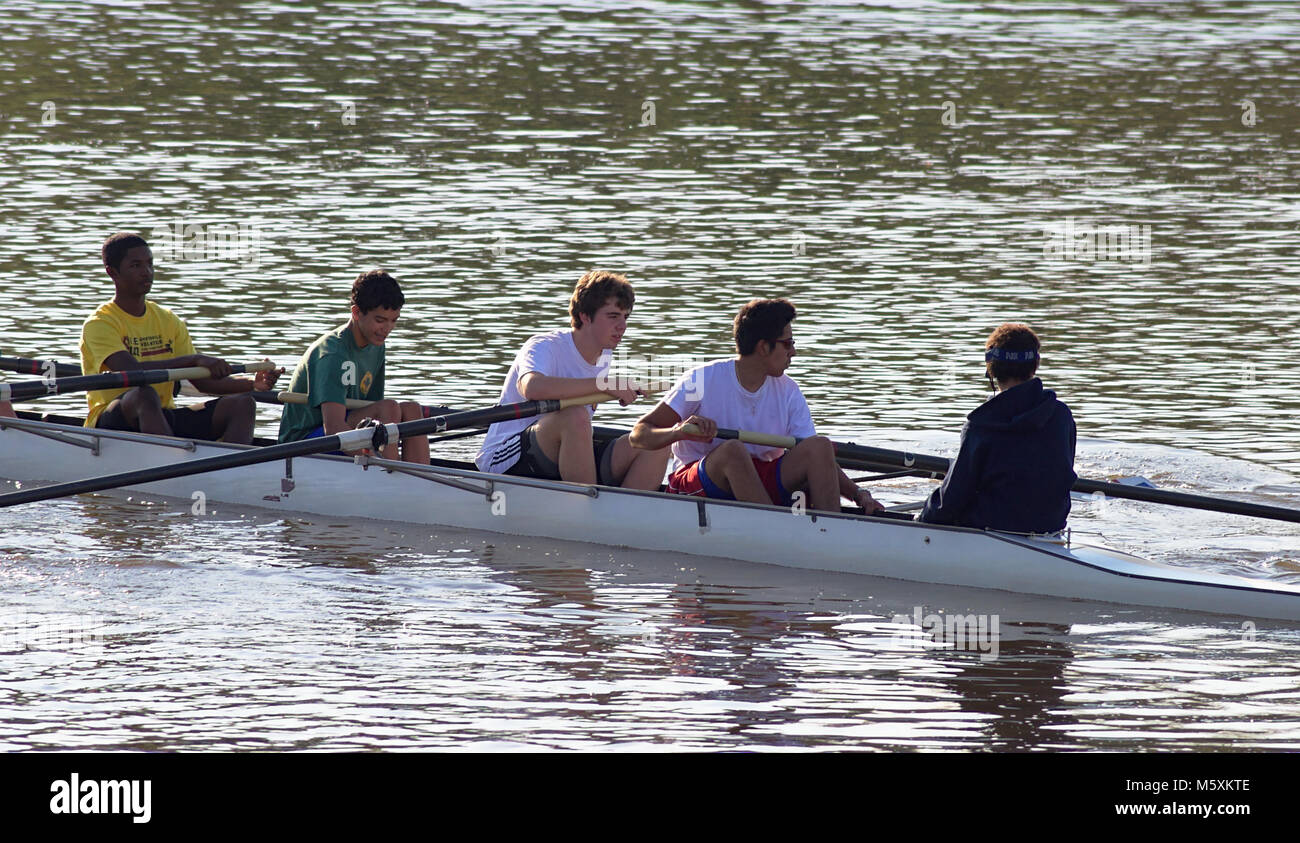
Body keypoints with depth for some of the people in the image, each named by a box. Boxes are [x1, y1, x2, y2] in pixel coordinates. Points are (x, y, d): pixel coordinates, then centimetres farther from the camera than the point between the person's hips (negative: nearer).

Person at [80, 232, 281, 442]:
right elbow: (132, 371, -25)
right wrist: (194, 360, -31)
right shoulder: (99, 324, -7)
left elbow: (201, 381, 8)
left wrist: (253, 384, -8)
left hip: (163, 419, 6)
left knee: (242, 403, -12)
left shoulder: (168, 321, 14)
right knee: (144, 394, -38)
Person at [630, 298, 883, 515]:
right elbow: (639, 435, -12)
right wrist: (680, 432, -33)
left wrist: (858, 494, -17)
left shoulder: (787, 392, 4)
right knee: (733, 449, -36)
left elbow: (819, 456, 0)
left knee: (820, 445, -18)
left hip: (760, 481, 4)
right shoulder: (703, 381, -10)